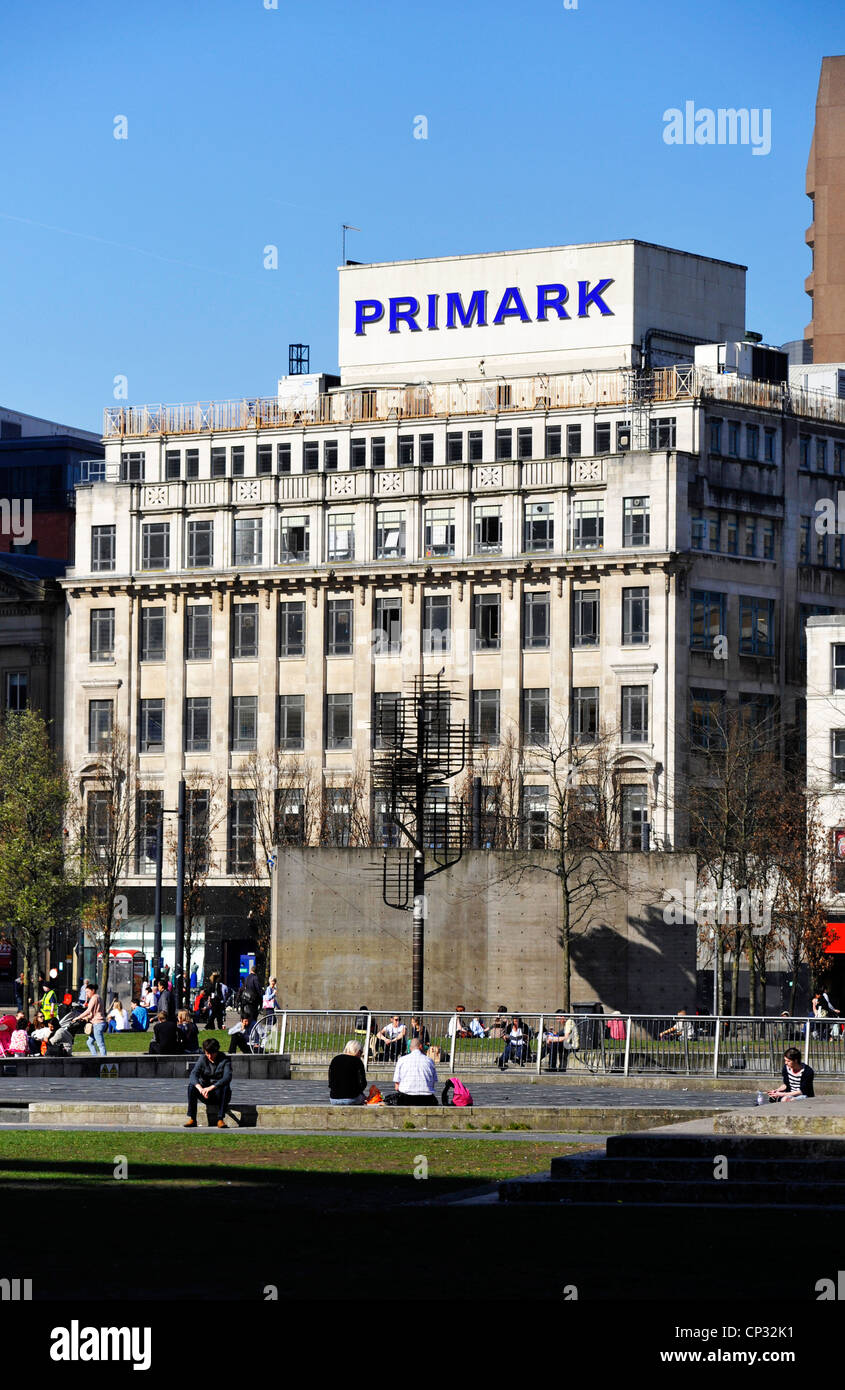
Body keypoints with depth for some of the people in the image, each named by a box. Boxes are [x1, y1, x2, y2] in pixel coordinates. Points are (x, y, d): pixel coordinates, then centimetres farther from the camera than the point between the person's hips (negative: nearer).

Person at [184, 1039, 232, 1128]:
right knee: (191, 1086, -24)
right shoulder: (202, 1060, -3)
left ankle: (221, 1119, -31)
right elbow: (193, 1075, -18)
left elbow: (227, 1077, -26)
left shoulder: (225, 1060, -9)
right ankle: (192, 1119, -23)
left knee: (225, 1087, -34)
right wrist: (200, 1088, -40)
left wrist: (211, 1087, -40)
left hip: (219, 1094, -2)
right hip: (206, 1096, 2)